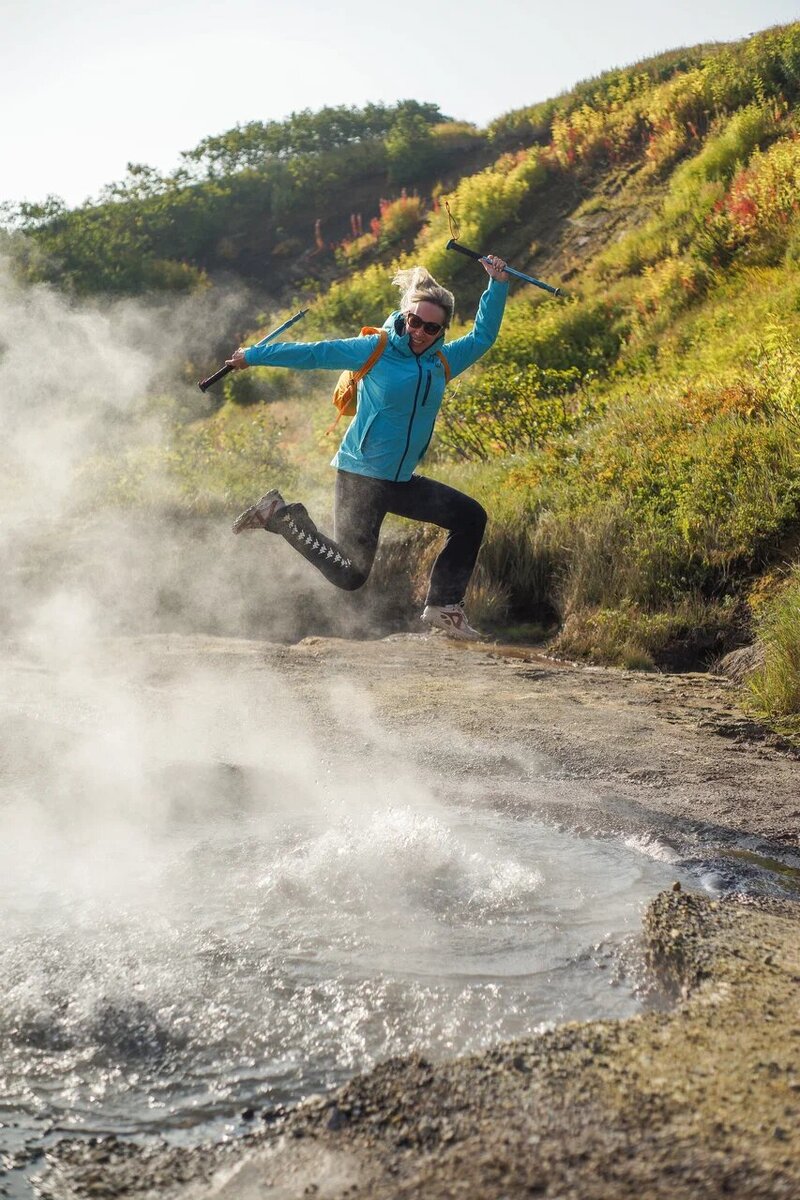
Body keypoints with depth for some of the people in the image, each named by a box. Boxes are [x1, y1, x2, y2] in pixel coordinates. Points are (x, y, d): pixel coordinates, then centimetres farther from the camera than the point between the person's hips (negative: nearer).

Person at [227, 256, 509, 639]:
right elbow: (315, 353, -2)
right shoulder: (374, 350, -7)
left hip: (401, 482, 7)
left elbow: (482, 336, 20)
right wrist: (254, 355, 3)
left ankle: (443, 607, 12)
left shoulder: (442, 362, 9)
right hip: (360, 477, -7)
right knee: (350, 574, -10)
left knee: (470, 517, 7)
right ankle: (282, 517, 6)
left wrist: (497, 285, 11)